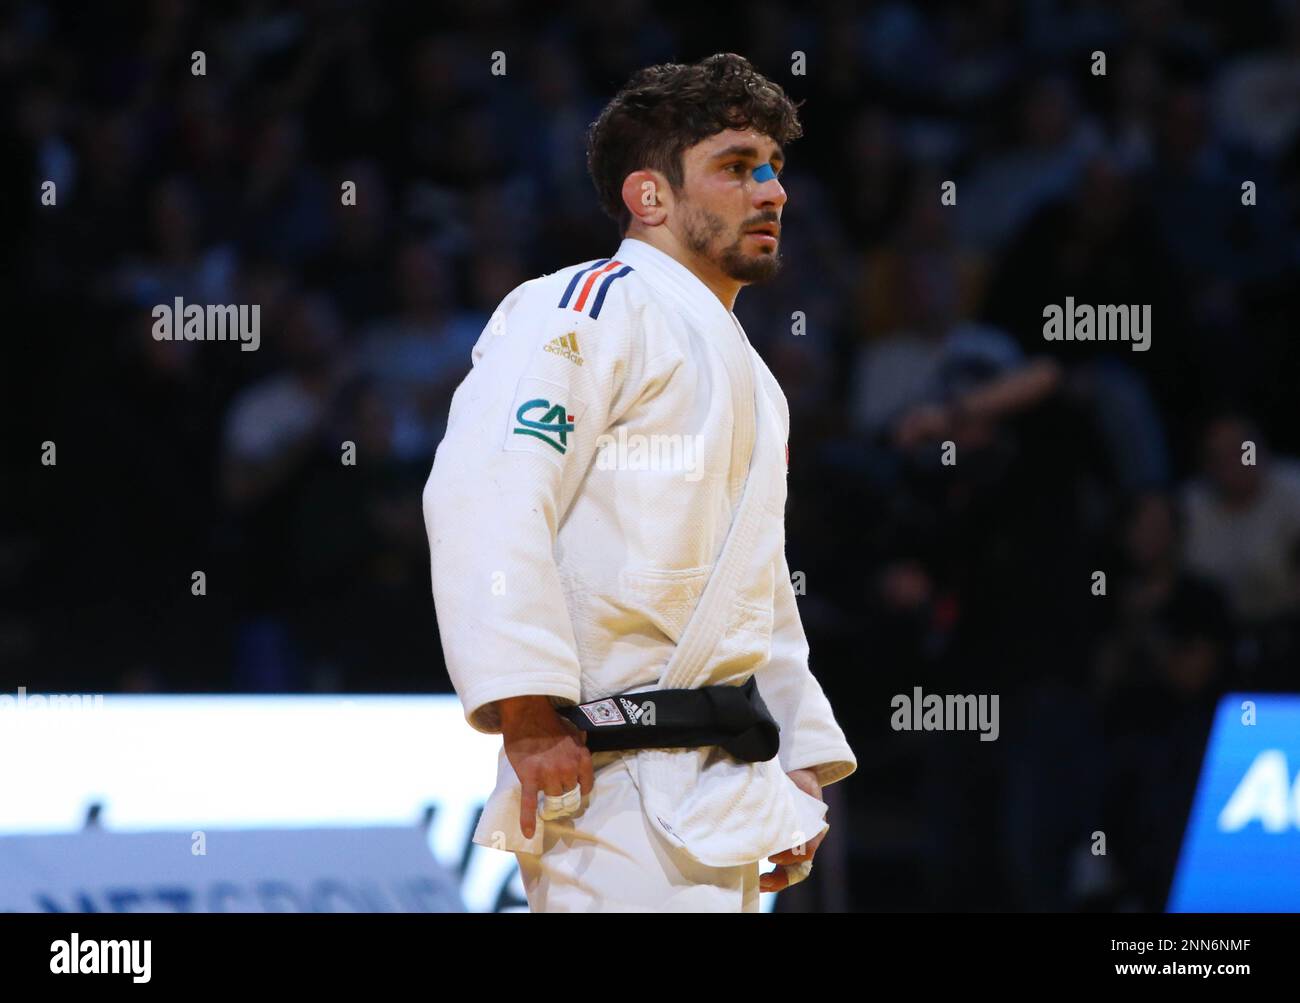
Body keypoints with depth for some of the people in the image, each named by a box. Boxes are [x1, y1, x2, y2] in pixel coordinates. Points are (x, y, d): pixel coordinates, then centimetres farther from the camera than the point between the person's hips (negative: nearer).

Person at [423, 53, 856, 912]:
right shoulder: (595, 307, -8)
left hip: (722, 799, 10)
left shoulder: (746, 380, 23)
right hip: (623, 783, -10)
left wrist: (802, 768, 20)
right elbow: (485, 491, -21)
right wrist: (527, 715, -26)